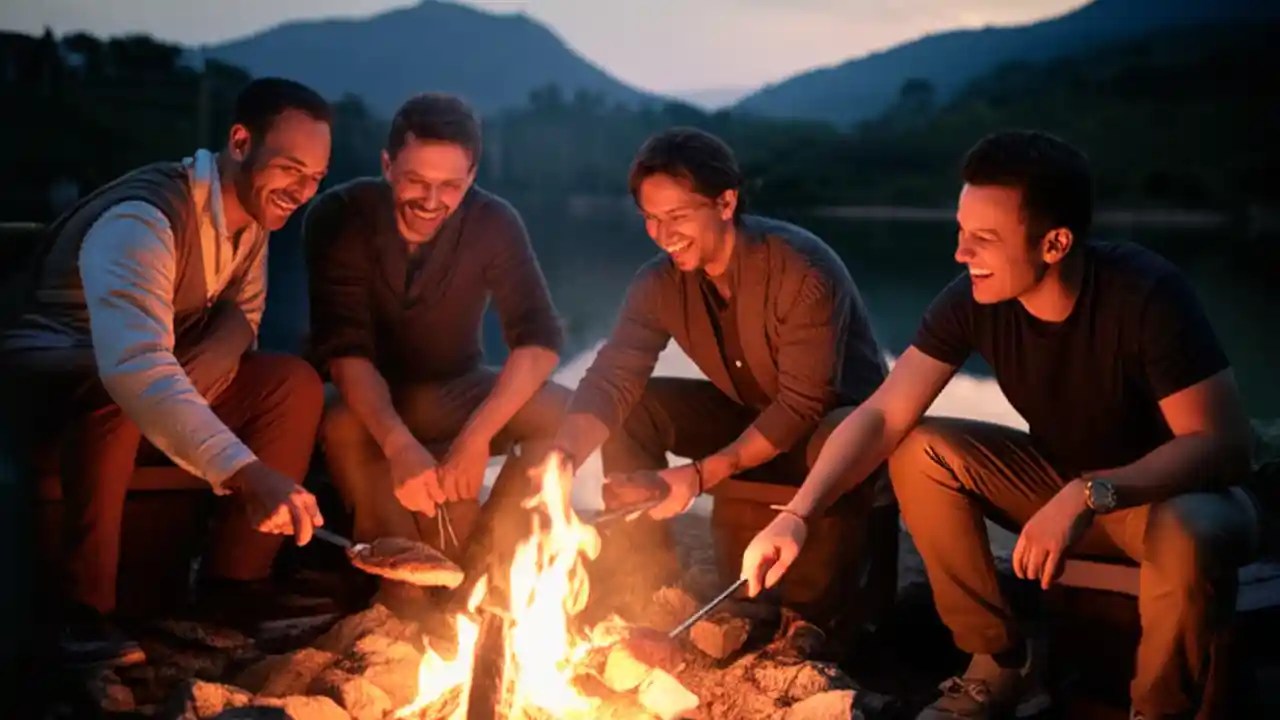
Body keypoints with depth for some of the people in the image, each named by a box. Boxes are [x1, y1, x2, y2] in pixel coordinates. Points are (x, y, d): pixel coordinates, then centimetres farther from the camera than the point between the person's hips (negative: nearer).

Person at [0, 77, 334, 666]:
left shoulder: (251, 210, -5)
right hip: (52, 377, -7)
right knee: (116, 390, -41)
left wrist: (200, 370, -27)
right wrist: (246, 473, -61)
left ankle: (232, 584, -8)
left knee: (295, 382, -13)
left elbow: (243, 315, 0)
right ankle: (86, 612, -32)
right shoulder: (143, 220, -33)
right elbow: (132, 367, -49)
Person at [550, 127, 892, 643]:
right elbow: (612, 379, -19)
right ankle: (648, 591, -5)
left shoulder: (805, 270, -29)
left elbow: (804, 405, -30)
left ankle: (810, 619, -21)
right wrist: (564, 455, -40)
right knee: (631, 411, -14)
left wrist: (703, 474, -38)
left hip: (842, 417, -5)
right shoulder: (660, 284, -12)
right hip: (749, 415, 6)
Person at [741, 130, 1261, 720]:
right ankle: (1001, 665, -1)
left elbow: (1225, 444, -31)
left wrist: (1091, 495, -42)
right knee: (920, 454, -16)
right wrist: (797, 514, -31)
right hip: (1060, 479, 5)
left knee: (1189, 537, -39)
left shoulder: (1146, 295, -30)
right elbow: (883, 417, -17)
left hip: (1169, 491, -5)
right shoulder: (973, 299, -17)